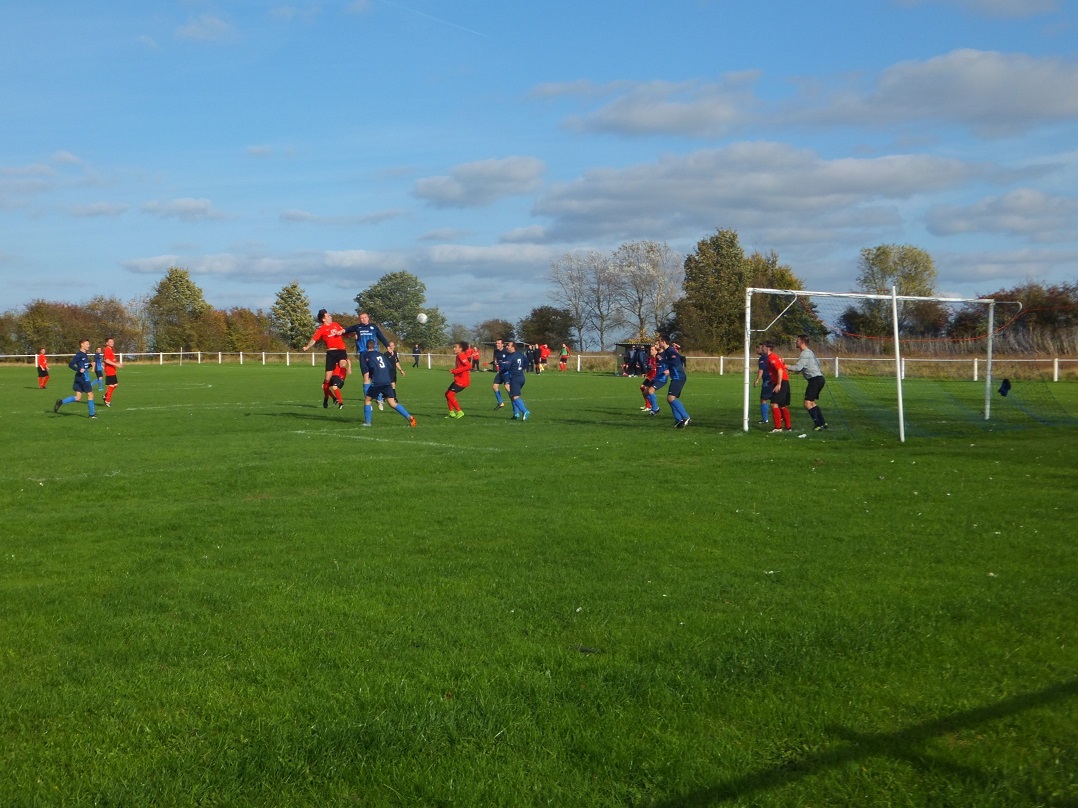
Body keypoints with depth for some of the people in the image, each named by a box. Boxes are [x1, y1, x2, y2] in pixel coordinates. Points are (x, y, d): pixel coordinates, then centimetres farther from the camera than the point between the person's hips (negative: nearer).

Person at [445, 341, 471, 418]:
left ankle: (460, 412, -6)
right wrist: (453, 369, 1)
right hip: (459, 379, 10)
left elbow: (468, 366, -26)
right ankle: (452, 413, 17)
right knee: (447, 393, 12)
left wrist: (455, 371, -22)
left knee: (450, 394, -14)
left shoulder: (461, 356, -16)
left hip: (463, 380, -10)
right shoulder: (458, 356, 14)